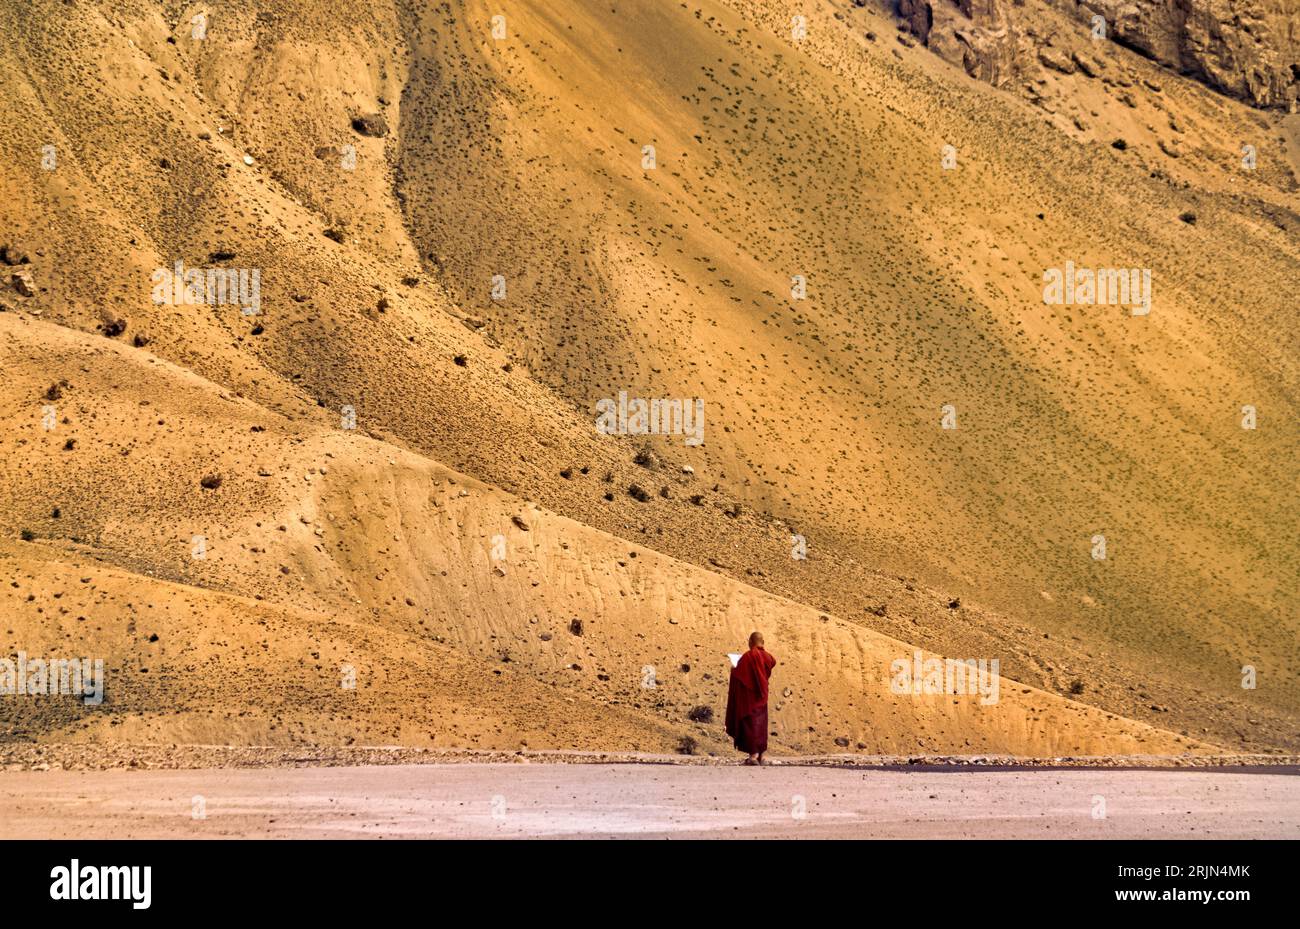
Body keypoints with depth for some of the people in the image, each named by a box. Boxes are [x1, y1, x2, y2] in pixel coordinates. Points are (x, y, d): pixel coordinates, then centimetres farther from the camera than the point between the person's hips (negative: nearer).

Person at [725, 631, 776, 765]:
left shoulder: (747, 656, -17)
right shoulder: (765, 656, 2)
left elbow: (737, 673, -15)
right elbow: (773, 662, 25)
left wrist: (733, 669, 7)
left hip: (749, 696, -6)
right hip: (761, 696, 6)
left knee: (750, 724, -7)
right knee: (760, 724, 14)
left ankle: (754, 755, -17)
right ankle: (760, 755, 17)